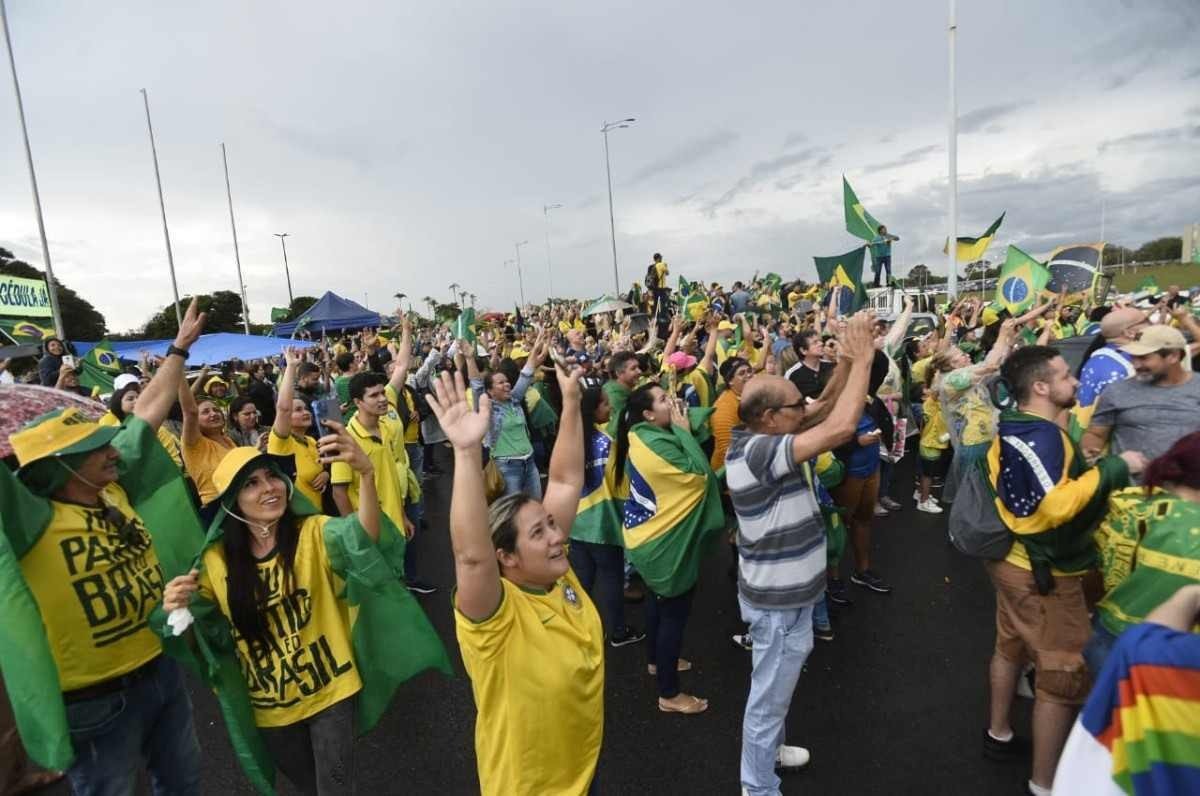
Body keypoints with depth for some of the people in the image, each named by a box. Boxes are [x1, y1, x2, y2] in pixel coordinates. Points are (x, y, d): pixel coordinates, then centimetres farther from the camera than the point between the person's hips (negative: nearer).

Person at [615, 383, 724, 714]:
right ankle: (669, 694, 18)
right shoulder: (656, 444, -28)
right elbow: (699, 473, -27)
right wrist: (683, 429, -22)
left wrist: (679, 429, -2)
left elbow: (680, 470, 7)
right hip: (665, 544, -10)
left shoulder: (642, 438, 2)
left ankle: (657, 660, 48)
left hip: (649, 537, 10)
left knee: (658, 601, 27)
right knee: (674, 612, 4)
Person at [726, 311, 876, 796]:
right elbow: (841, 427, -36)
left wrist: (849, 362, -5)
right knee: (769, 696, 11)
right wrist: (863, 360, -25)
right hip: (779, 602, -10)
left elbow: (822, 413, 6)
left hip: (785, 593, 10)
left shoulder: (759, 440, -1)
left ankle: (767, 750, 53)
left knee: (777, 687, 30)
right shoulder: (758, 452, -31)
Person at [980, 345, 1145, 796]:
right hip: (1044, 573, -9)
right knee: (1066, 676, 4)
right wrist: (1114, 467, -25)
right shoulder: (1041, 435, -25)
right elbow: (1058, 505, -33)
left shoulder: (1014, 428, 5)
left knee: (1010, 648, 23)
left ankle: (998, 735, 41)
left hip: (1015, 558, 9)